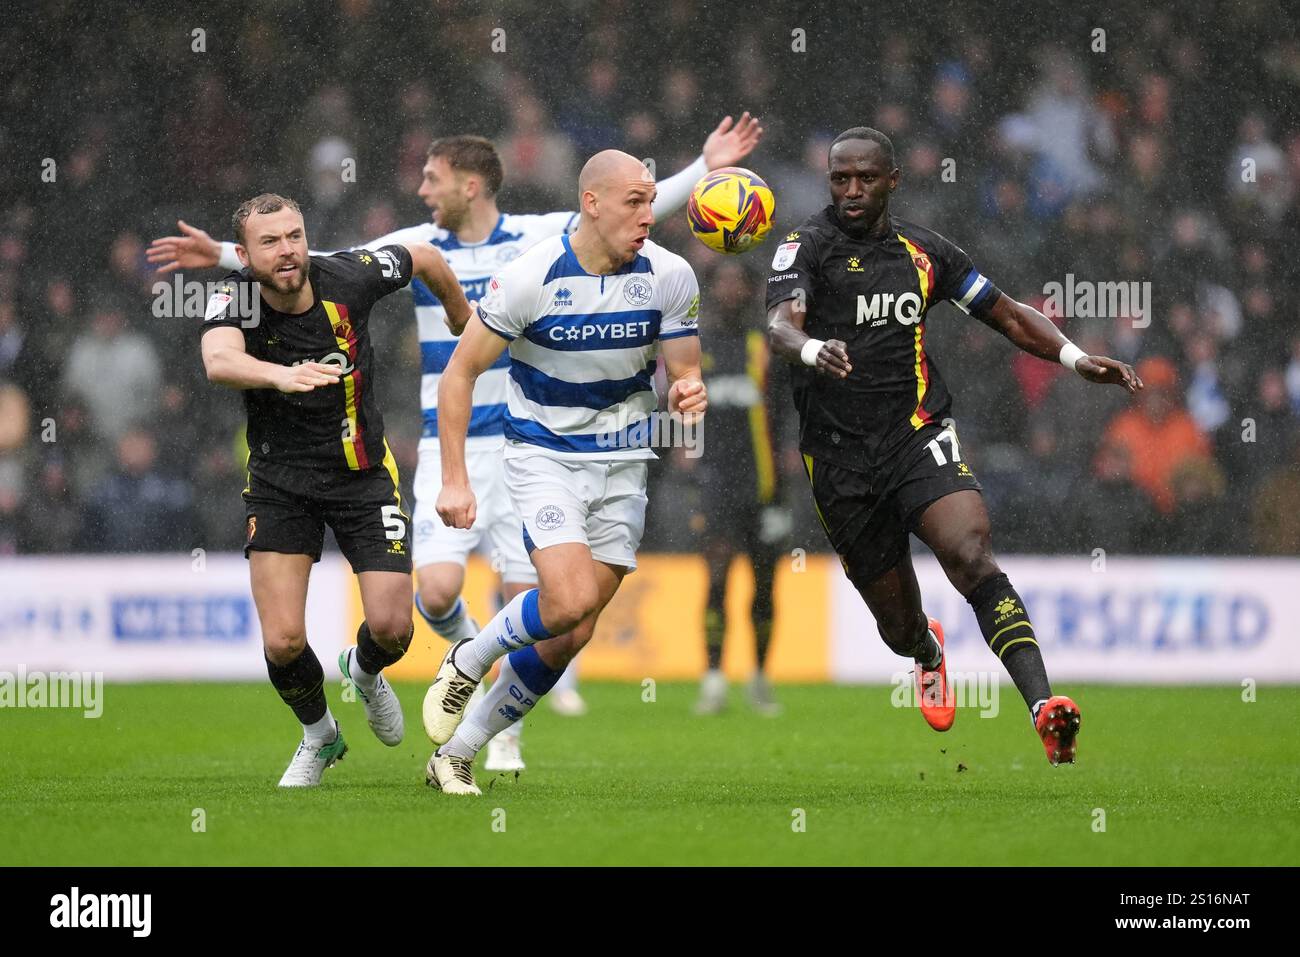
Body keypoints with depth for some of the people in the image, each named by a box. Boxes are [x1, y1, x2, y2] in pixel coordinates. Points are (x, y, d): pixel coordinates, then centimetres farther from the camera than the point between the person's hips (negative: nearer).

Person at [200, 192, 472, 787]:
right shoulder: (234, 299, -20)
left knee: (392, 627, -9)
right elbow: (219, 361, -43)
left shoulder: (350, 277, -14)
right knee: (283, 642, -12)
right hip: (279, 483, -1)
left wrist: (464, 319, 23)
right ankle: (319, 736, 21)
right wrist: (282, 375, -62)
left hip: (362, 475, 1)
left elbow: (425, 258, 7)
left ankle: (364, 672, 31)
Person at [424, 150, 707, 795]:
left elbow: (684, 373, 4)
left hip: (622, 462, 4)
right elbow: (461, 371, -7)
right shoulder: (531, 277, -16)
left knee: (569, 637, 1)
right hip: (544, 455, -4)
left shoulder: (670, 276, -7)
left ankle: (456, 754, 16)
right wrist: (454, 478, -11)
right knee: (570, 599, -25)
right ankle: (466, 663, 5)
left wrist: (687, 395, -22)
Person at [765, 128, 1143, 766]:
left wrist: (1075, 358, 3)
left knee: (971, 557, -27)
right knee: (898, 625, 8)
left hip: (919, 433, 1)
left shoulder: (925, 252, 11)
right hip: (841, 460, -1)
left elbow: (1009, 316, 19)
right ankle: (929, 655, 48)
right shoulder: (807, 247, -1)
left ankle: (1043, 705, -40)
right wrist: (812, 351, -42)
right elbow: (781, 324, -19)